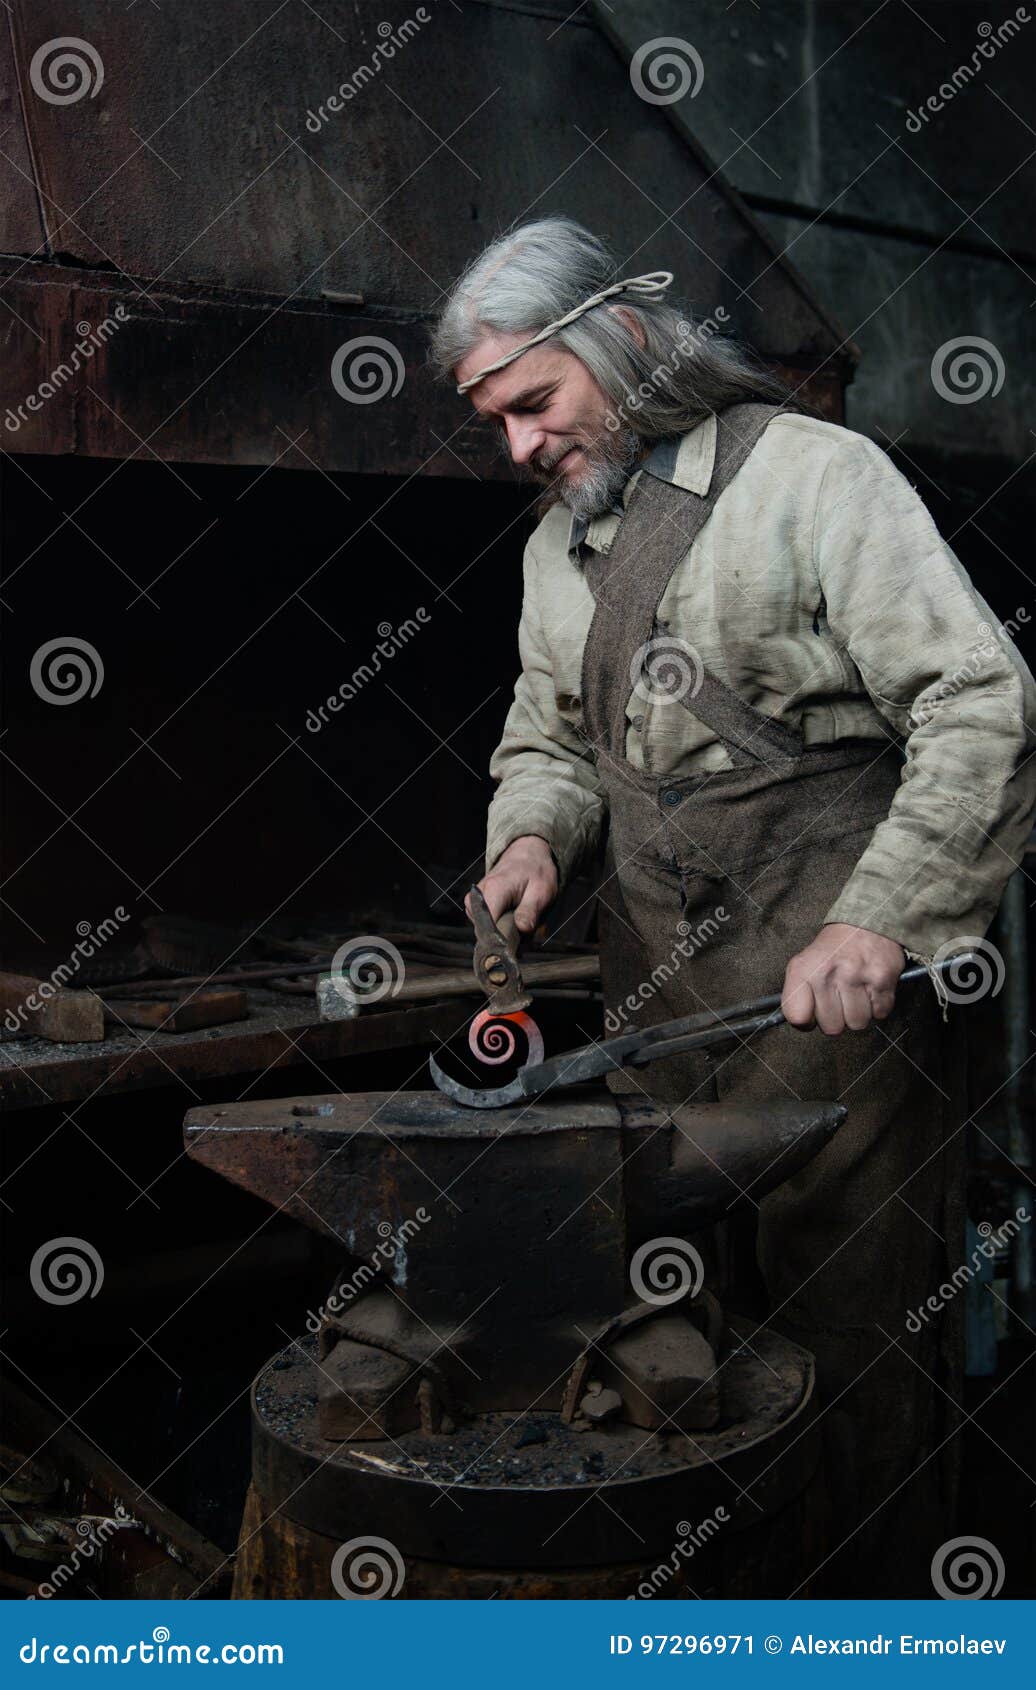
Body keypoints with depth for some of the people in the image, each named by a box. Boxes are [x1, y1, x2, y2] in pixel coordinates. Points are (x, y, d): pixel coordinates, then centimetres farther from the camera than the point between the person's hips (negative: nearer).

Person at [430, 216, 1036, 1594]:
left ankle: (877, 1611, 18)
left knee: (853, 1323, 1)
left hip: (836, 995, -6)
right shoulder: (561, 543, 16)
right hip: (655, 998, 7)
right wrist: (536, 833, 1)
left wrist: (880, 921, -21)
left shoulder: (812, 474, -7)